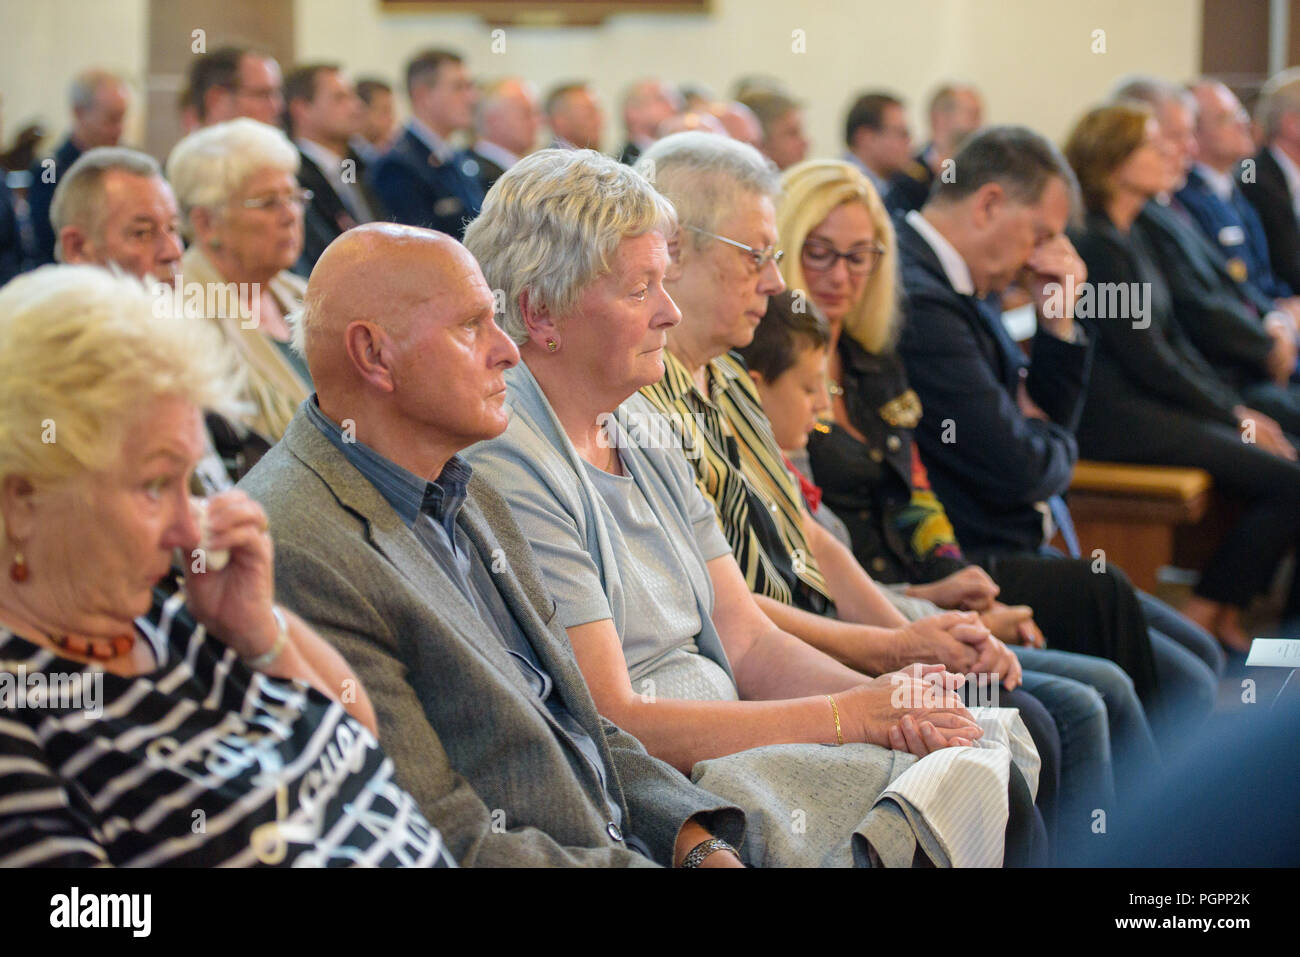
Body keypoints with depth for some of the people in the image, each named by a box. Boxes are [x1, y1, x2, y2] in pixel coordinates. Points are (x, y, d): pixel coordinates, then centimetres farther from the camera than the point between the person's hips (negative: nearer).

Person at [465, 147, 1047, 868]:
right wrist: (846, 716, -15)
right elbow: (611, 720, -17)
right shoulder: (510, 469, -14)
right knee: (963, 785, -22)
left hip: (726, 746, 9)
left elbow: (749, 643, 12)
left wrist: (886, 698, -8)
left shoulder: (641, 434, 15)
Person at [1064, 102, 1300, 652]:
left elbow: (1175, 342, 17)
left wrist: (1237, 408, 6)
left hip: (1152, 404, 10)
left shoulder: (1132, 239, 16)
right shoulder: (1099, 245, -14)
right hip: (1118, 420, -10)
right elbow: (1148, 359, -16)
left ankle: (1223, 609, 3)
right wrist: (1234, 419, -9)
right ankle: (1209, 615, -4)